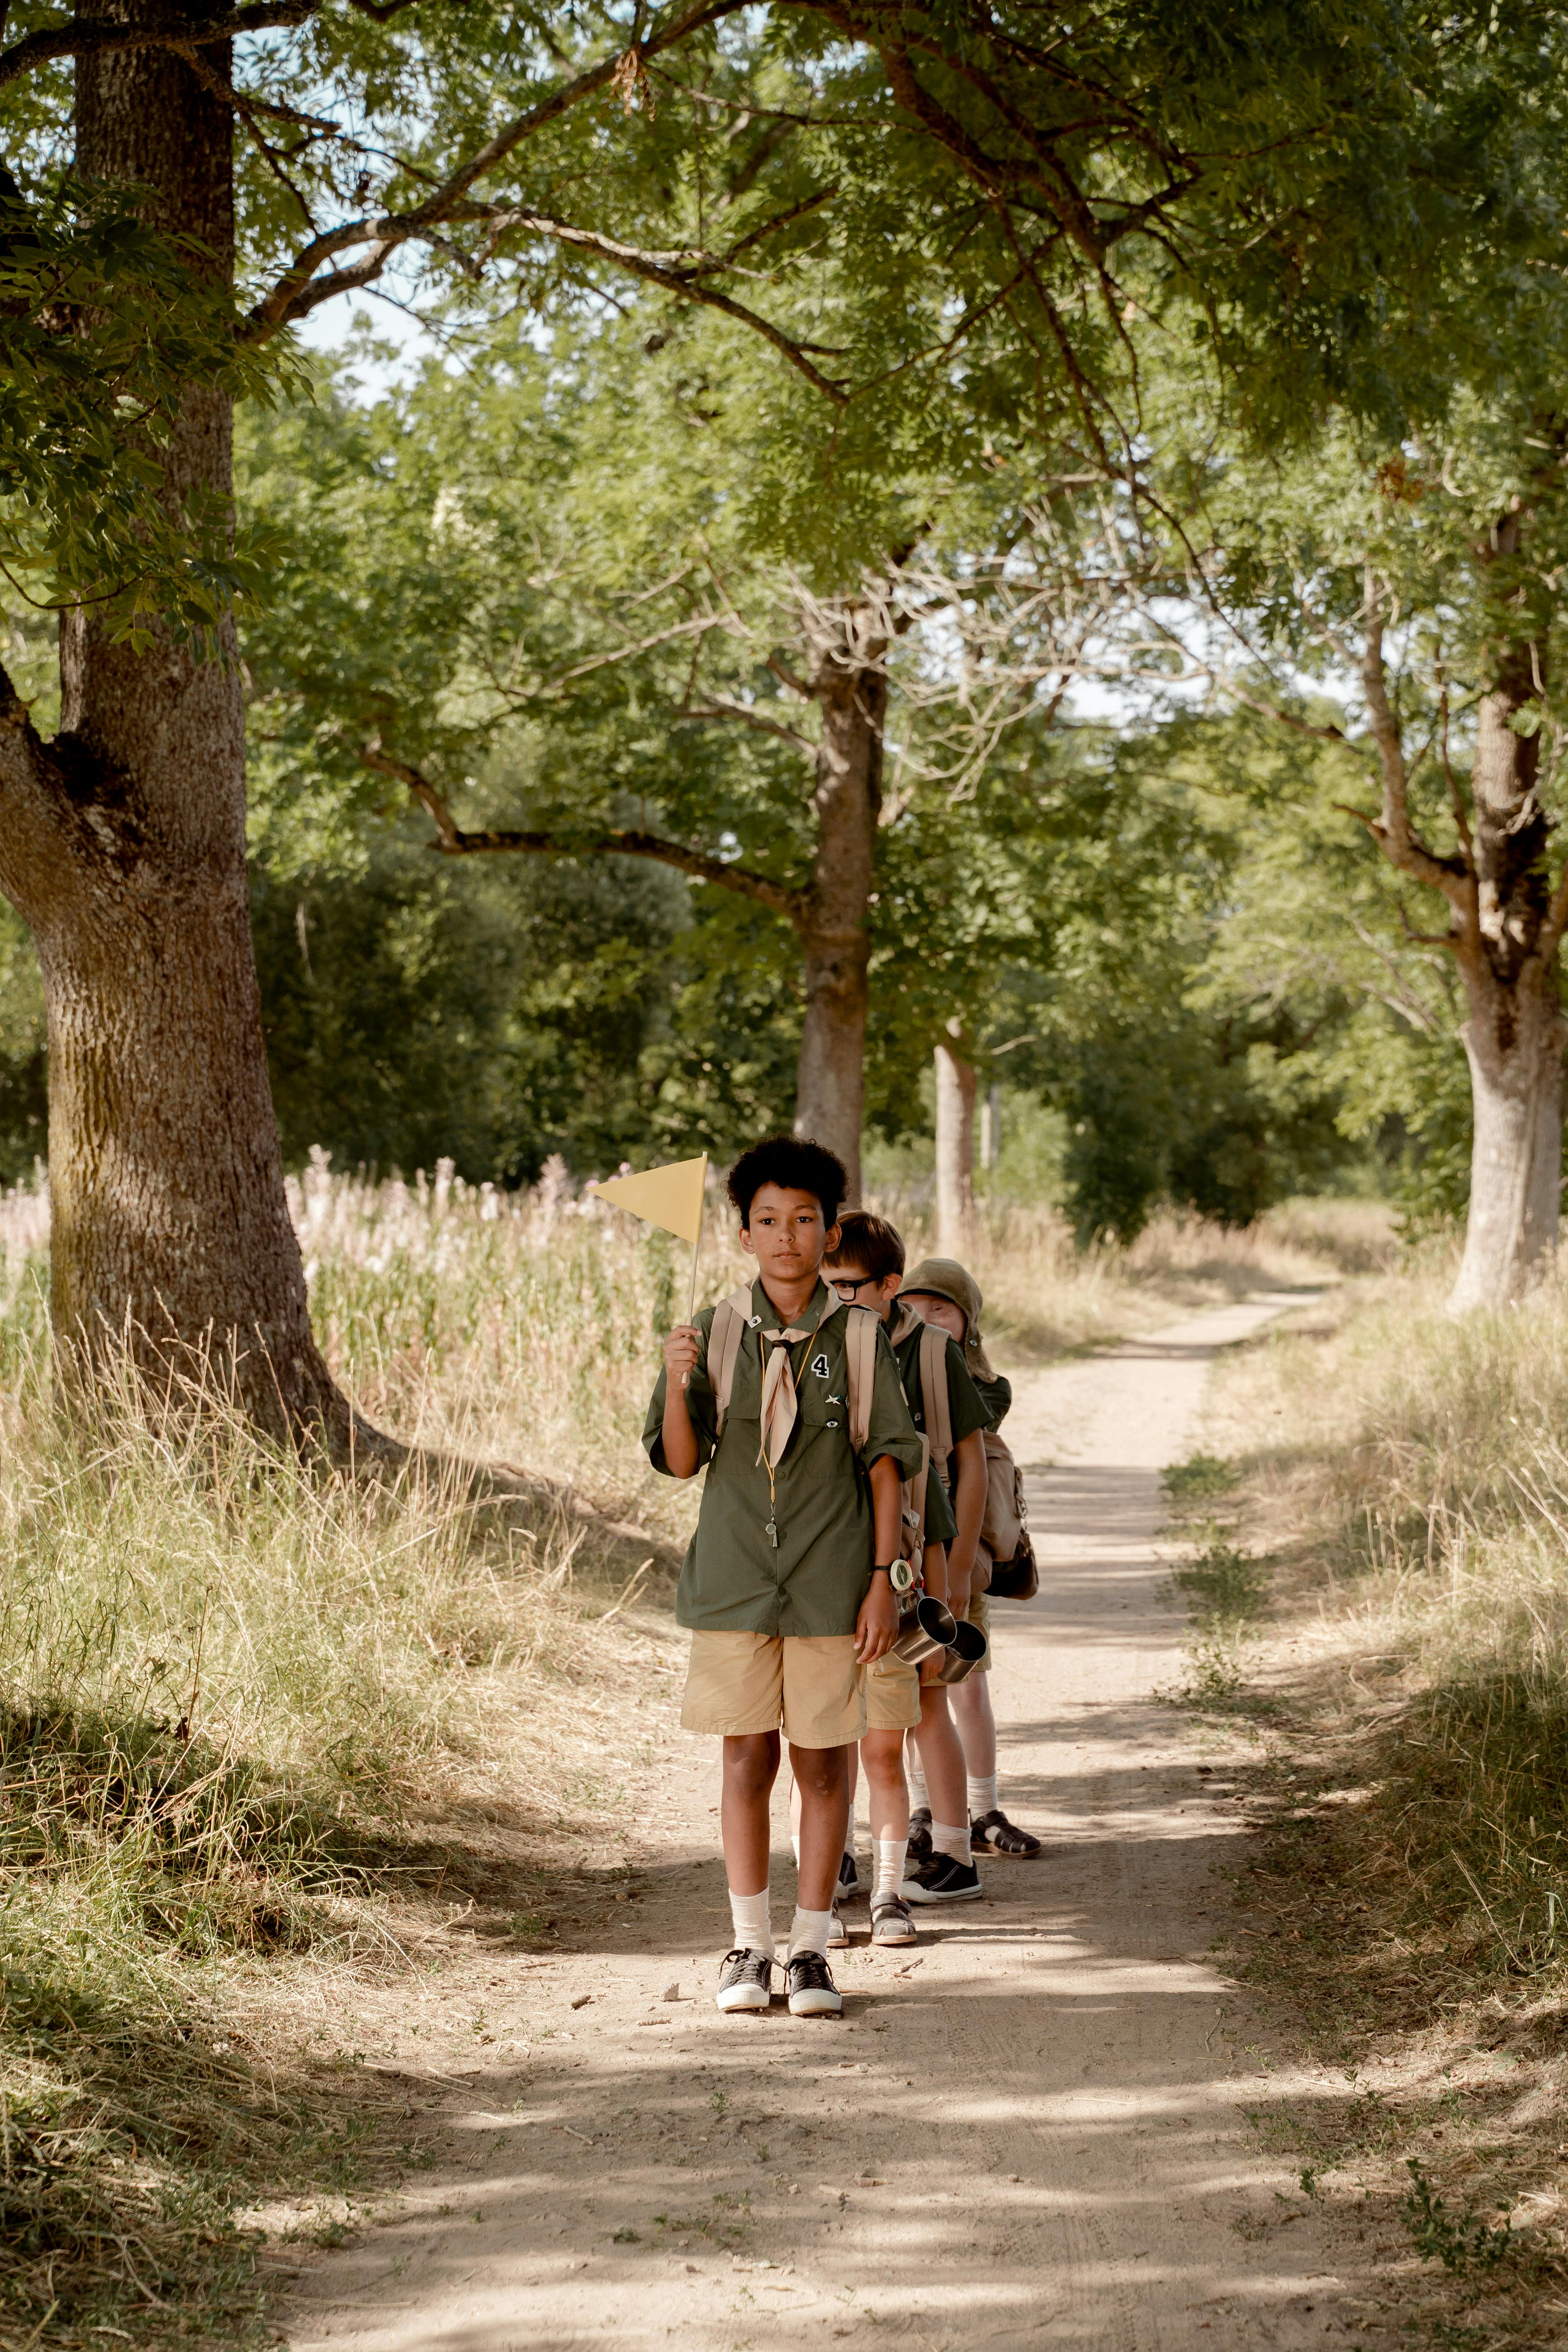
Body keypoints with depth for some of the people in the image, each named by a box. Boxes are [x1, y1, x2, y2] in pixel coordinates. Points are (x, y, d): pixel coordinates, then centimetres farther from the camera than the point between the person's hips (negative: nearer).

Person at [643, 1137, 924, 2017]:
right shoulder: (716, 1333, 2)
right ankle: (750, 1946, 16)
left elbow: (887, 1462, 0)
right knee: (747, 1759, 6)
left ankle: (812, 1948, 14)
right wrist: (677, 1383, -17)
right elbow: (680, 1460, 2)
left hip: (830, 1584, -1)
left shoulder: (859, 1336, -1)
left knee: (824, 1763, 4)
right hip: (736, 1578, 1)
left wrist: (884, 1580, -5)